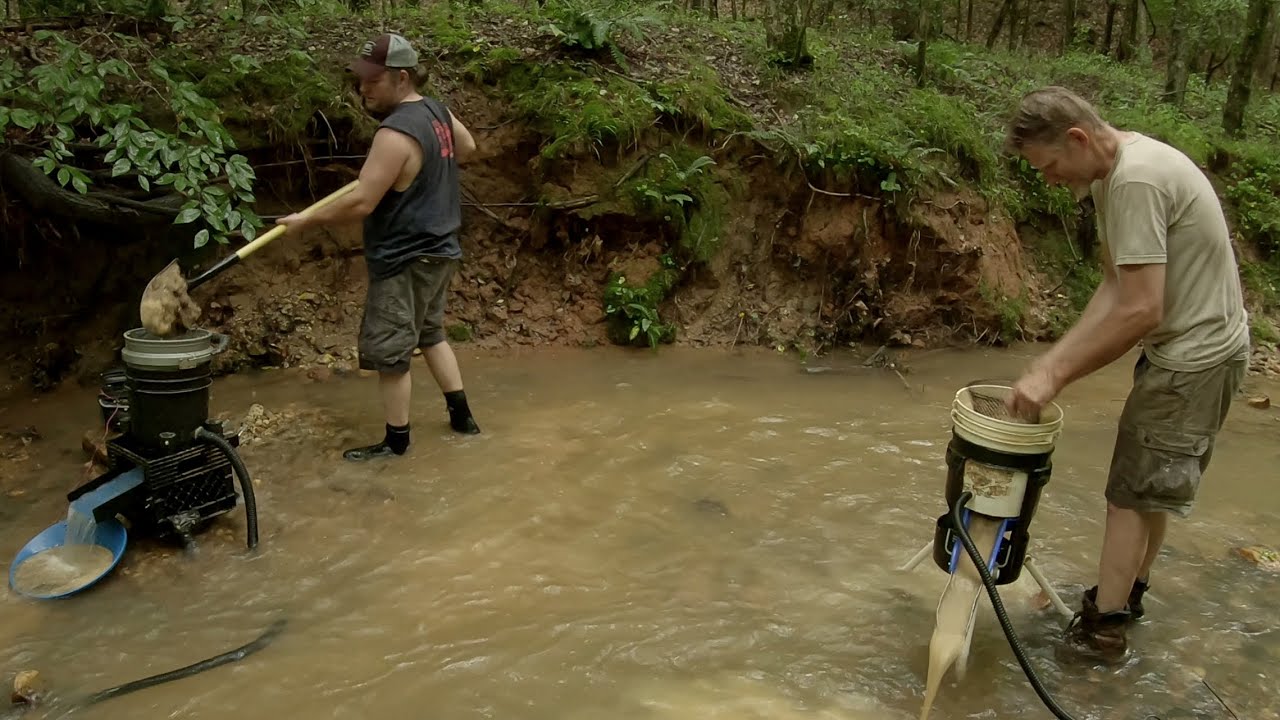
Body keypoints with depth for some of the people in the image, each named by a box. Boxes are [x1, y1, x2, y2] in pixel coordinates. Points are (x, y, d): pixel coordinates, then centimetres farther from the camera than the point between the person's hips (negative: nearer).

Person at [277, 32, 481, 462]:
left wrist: (306, 221, -13)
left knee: (390, 353, 2)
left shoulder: (396, 133, -24)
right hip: (437, 250, 10)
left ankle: (396, 440, 14)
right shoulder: (437, 112, 4)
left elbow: (360, 204, -25)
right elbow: (466, 148, 26)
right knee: (430, 334, 23)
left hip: (405, 261, -10)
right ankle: (461, 415, 31)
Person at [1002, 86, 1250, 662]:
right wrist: (1054, 358, -5)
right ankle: (1129, 593, 37)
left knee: (1133, 489, -1)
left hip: (1194, 359, -10)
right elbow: (1115, 287, 4)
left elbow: (1140, 311, -30)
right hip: (1190, 348, 10)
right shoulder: (1113, 173, 5)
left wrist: (1055, 376, -25)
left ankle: (1103, 626, 12)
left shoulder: (1135, 181, -27)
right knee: (1152, 482, 21)